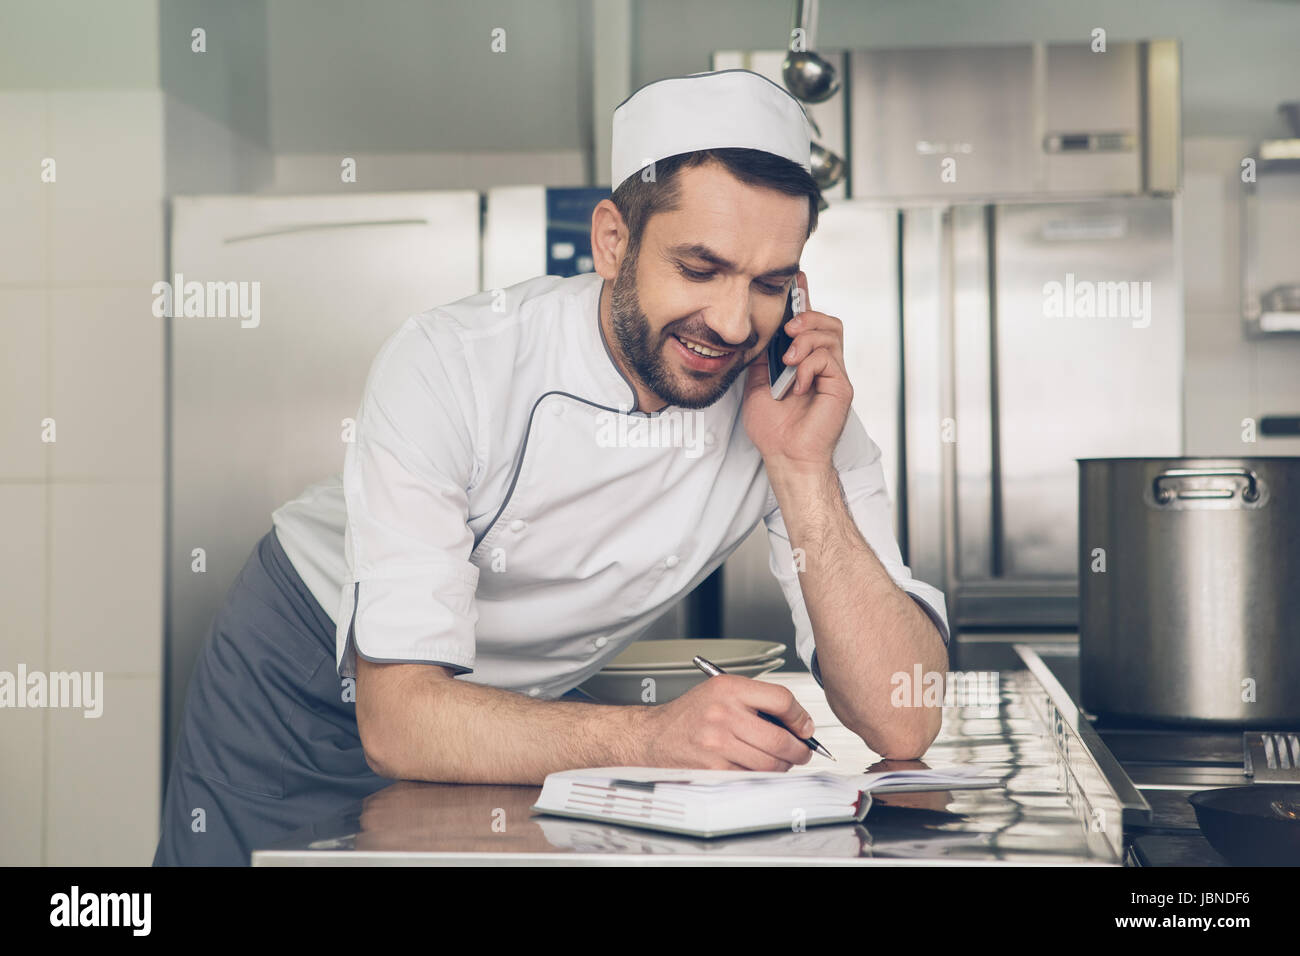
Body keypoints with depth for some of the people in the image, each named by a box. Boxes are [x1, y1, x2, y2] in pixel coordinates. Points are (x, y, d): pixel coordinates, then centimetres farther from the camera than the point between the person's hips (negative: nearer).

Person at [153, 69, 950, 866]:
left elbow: (904, 724, -25)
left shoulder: (802, 410, -19)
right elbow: (399, 718, -32)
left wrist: (803, 467, -33)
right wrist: (646, 736, -47)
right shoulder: (450, 364, -28)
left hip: (526, 709, 3)